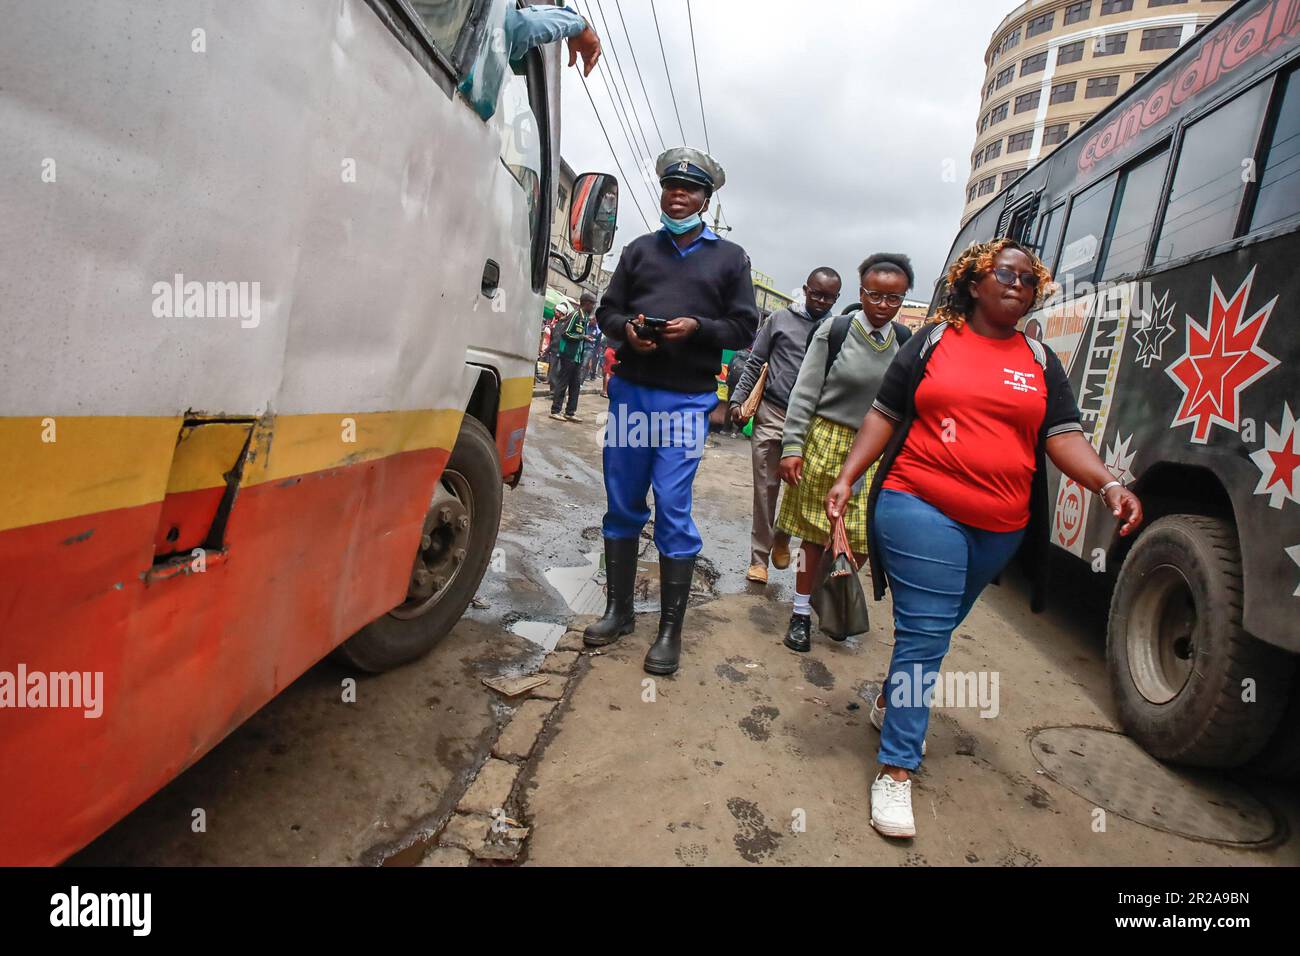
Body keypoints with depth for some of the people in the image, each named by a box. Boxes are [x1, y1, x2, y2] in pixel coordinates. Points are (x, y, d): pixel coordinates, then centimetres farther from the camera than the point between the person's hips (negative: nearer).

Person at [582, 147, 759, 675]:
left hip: (686, 400, -3)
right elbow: (607, 310, 15)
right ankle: (618, 610, 23)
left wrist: (698, 328, -14)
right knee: (623, 506, 8)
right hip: (630, 391, 3)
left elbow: (744, 328, 5)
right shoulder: (639, 249, 16)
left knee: (673, 512, -5)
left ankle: (670, 630, 7)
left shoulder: (729, 257, 9)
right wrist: (626, 329, -8)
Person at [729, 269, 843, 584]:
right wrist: (738, 399, 0)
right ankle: (759, 557, 15)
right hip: (770, 413, 0)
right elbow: (755, 363, 9)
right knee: (765, 488, 5)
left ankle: (782, 537, 29)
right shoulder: (781, 318, 6)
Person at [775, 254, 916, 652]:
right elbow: (804, 393, -5)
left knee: (861, 541, 1)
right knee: (816, 535, 4)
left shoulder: (904, 341, 5)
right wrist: (792, 447, -11)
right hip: (827, 443, -3)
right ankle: (802, 614, 18)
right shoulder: (835, 331, -5)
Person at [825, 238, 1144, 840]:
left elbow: (1063, 435, 5)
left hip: (1000, 528, 4)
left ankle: (892, 706, 41)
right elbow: (884, 414, 4)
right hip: (920, 510, -4)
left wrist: (1108, 484, -12)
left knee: (932, 630, 17)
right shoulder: (934, 341, 4)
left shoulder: (1040, 361, 13)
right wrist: (846, 478, -4)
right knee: (924, 635, -7)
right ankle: (896, 770, 1)